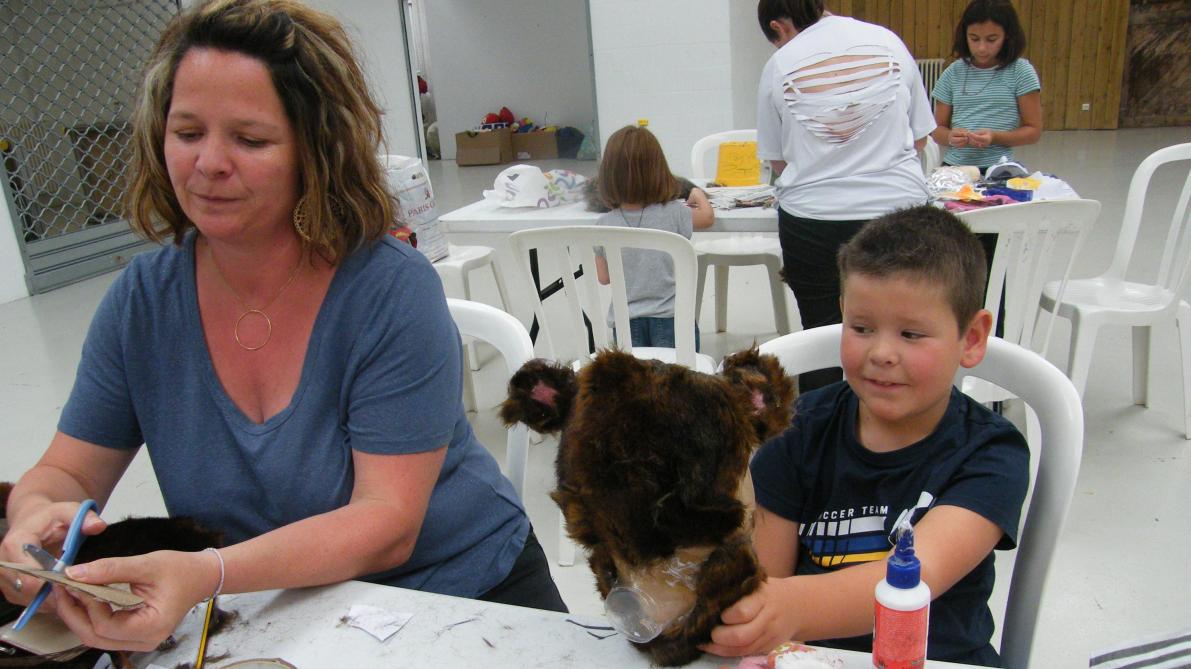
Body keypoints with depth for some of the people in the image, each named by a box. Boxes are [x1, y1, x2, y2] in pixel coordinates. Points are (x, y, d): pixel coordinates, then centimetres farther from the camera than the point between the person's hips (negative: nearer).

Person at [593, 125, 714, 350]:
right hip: (671, 318, -1)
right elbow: (708, 216, 12)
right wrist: (698, 195, 32)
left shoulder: (604, 225, -6)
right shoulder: (674, 214, -10)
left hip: (627, 323, 2)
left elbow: (603, 277, 4)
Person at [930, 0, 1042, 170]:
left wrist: (995, 137, -16)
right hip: (953, 167, 2)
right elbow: (938, 129, 8)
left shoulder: (1020, 71, -1)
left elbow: (1033, 131, 0)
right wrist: (950, 137, -14)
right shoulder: (953, 73, 4)